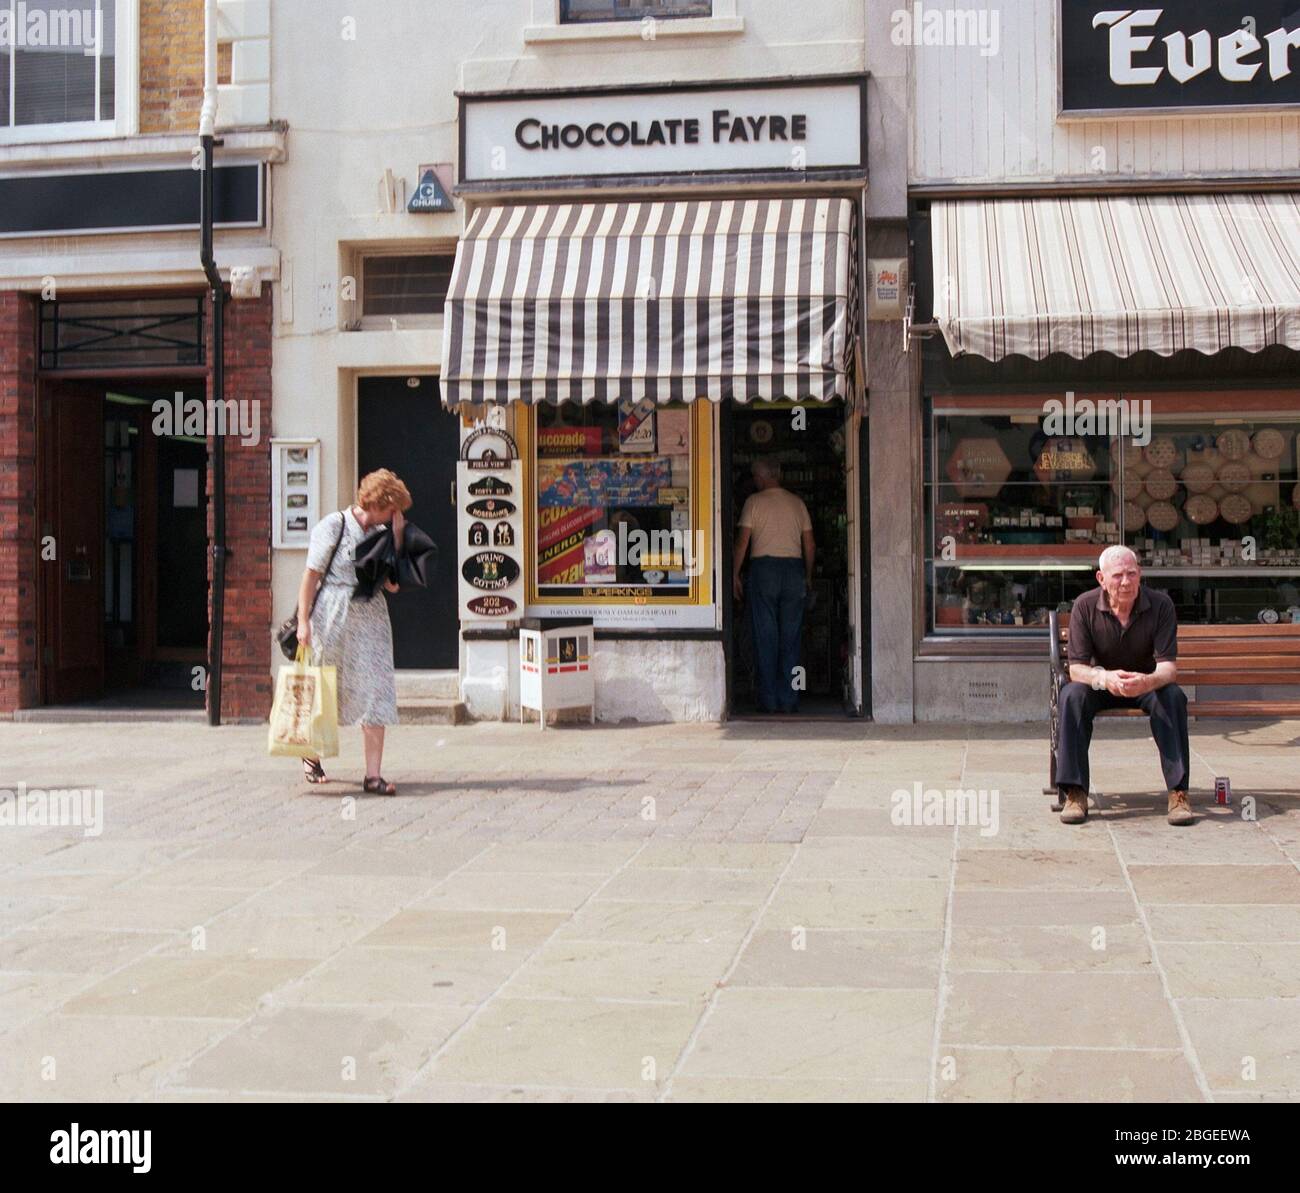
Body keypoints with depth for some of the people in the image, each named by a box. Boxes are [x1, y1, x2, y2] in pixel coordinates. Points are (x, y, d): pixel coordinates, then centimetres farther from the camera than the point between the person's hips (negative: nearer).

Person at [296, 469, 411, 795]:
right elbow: (311, 575, -7)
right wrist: (303, 620, -13)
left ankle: (373, 775, -4)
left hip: (370, 617, 5)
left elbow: (392, 583, 4)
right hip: (334, 617, -5)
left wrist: (397, 536, 1)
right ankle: (311, 755, 34)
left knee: (375, 694, -5)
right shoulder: (332, 527, -6)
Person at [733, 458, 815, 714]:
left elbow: (743, 541, -5)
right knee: (790, 636, 5)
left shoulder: (755, 502, -1)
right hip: (794, 568, 3)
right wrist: (808, 576, 19)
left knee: (765, 636, 1)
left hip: (764, 567, -3)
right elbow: (810, 545, 10)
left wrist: (735, 575, 1)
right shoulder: (797, 503, 10)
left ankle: (769, 699, -1)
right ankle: (789, 700, 4)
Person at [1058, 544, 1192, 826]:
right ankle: (1075, 793, -31)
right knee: (1072, 695, -32)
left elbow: (1168, 666, -22)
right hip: (1100, 683, 0)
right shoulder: (1085, 607, -16)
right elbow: (1076, 668, -19)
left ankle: (1178, 792, -30)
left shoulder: (1160, 605, -17)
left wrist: (1148, 682, -47)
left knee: (1173, 696, -32)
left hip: (1148, 684, 0)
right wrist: (1105, 678, -43)